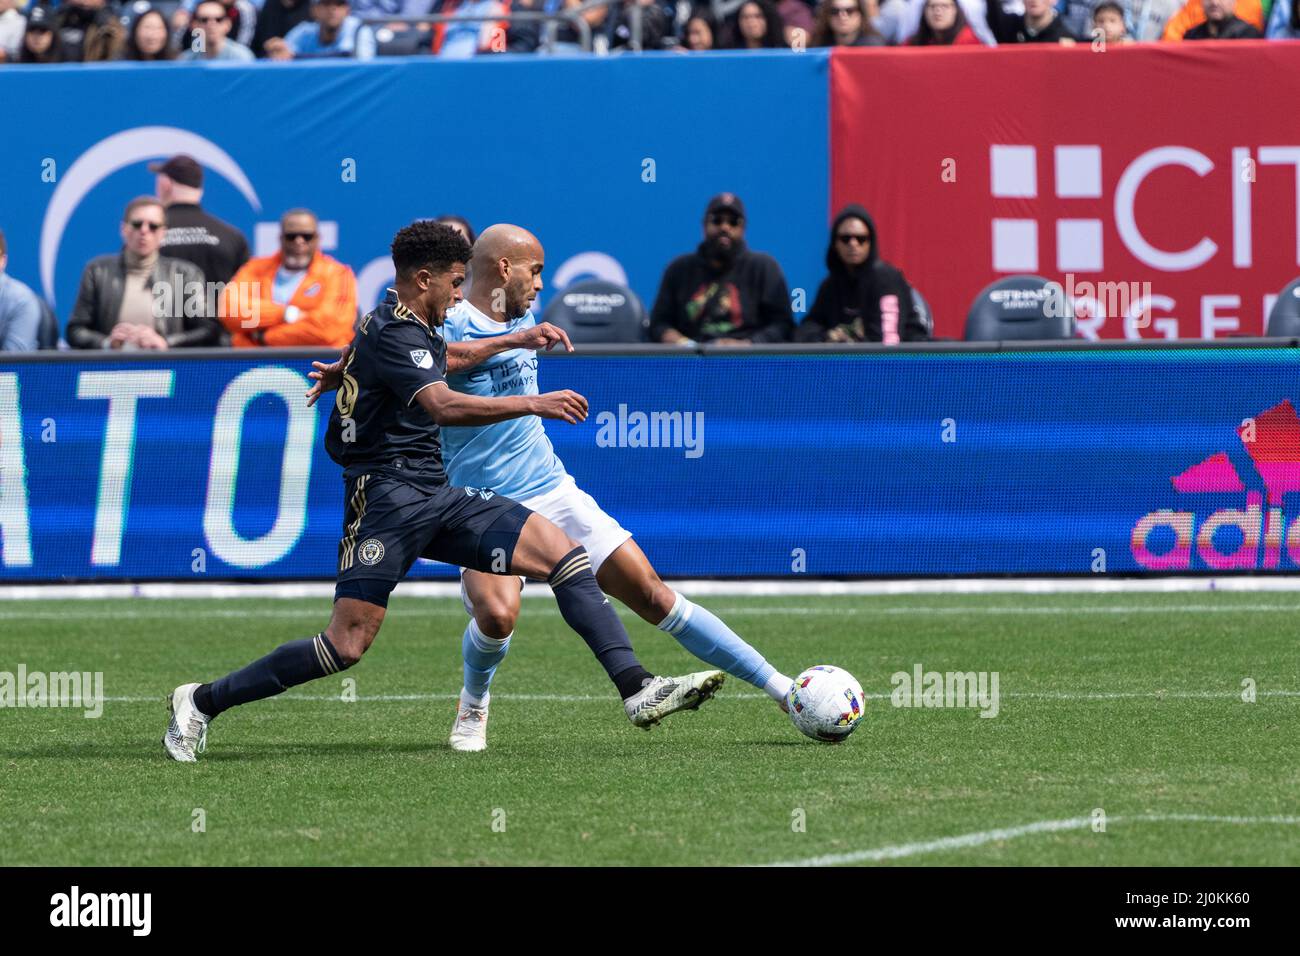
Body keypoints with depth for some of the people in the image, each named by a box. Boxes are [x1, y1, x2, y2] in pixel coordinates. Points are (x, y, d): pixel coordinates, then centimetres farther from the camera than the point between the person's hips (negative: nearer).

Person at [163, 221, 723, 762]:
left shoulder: (412, 328, 18)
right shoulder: (392, 332, -13)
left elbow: (442, 359, 43)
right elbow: (443, 405, -29)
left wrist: (521, 340, 45)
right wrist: (533, 403, -31)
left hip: (436, 498, 10)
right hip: (388, 494, -10)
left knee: (563, 553, -6)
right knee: (346, 646, -16)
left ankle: (636, 690, -14)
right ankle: (202, 702, -1)